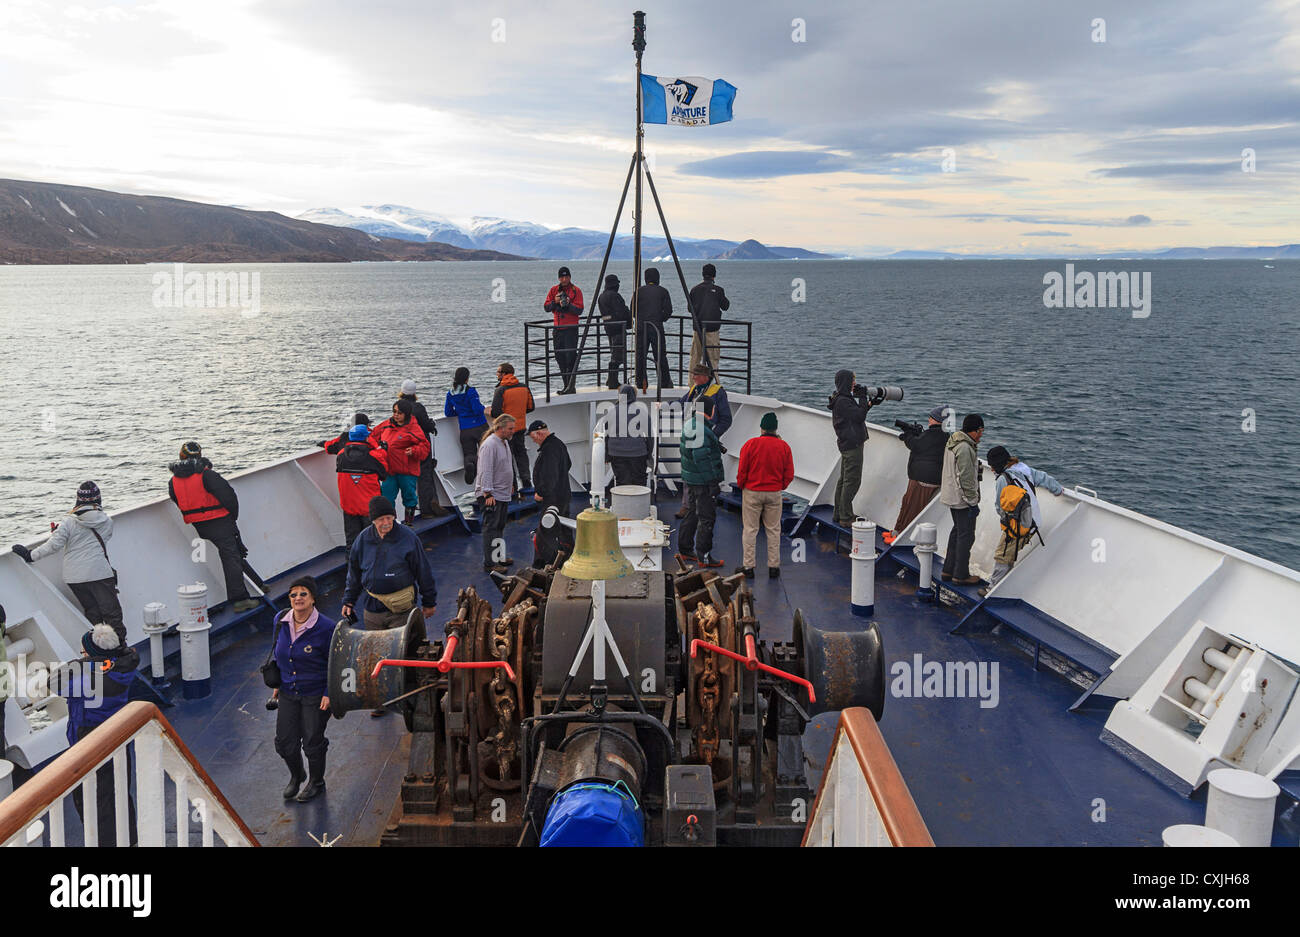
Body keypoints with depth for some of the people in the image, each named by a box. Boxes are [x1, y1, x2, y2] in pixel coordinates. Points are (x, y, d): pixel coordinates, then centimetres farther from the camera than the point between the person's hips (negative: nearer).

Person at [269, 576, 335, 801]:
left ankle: (316, 783, 34)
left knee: (312, 742, 8)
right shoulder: (280, 621, -5)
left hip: (316, 695, -4)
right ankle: (296, 776, 40)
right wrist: (277, 683, 15)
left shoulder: (326, 628, -20)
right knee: (284, 742, 9)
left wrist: (329, 693, -14)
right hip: (288, 692, 5)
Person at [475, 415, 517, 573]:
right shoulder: (489, 445, -19)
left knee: (500, 527, 17)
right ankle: (489, 564, -5)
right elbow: (486, 471, -23)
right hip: (491, 496, -10)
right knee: (491, 529, -7)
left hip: (503, 494, 10)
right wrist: (488, 493, -25)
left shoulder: (504, 442, 13)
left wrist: (509, 486, 28)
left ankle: (499, 557, 27)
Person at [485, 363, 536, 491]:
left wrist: (487, 411, -2)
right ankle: (526, 483, 19)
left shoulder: (501, 390, -17)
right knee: (521, 453, 18)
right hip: (520, 427, 6)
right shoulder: (524, 387, 2)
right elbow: (530, 407, 9)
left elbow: (496, 413, -22)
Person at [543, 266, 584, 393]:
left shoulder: (576, 291, -2)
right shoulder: (554, 290, 11)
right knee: (559, 357, 9)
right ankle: (567, 385, 19)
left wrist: (568, 305, -25)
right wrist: (555, 302, -11)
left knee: (571, 357, -9)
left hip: (571, 328, -6)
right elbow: (546, 307, 7)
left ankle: (572, 386, -8)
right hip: (558, 328, 6)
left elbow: (579, 310, -10)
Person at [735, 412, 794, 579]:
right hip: (775, 494, 2)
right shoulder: (784, 446, -2)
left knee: (750, 529, 5)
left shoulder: (750, 444, -9)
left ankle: (748, 567, 8)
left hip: (752, 492, -2)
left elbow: (742, 471, -6)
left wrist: (741, 486, 11)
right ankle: (774, 567, 13)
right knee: (773, 530, 10)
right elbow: (789, 474, 0)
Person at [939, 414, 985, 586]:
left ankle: (948, 570, 26)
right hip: (962, 499, -10)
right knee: (966, 536, -2)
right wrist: (973, 502, -18)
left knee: (957, 532, 19)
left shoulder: (952, 442, 9)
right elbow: (966, 479, -22)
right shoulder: (965, 448, -22)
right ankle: (960, 575, 5)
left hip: (952, 496, 10)